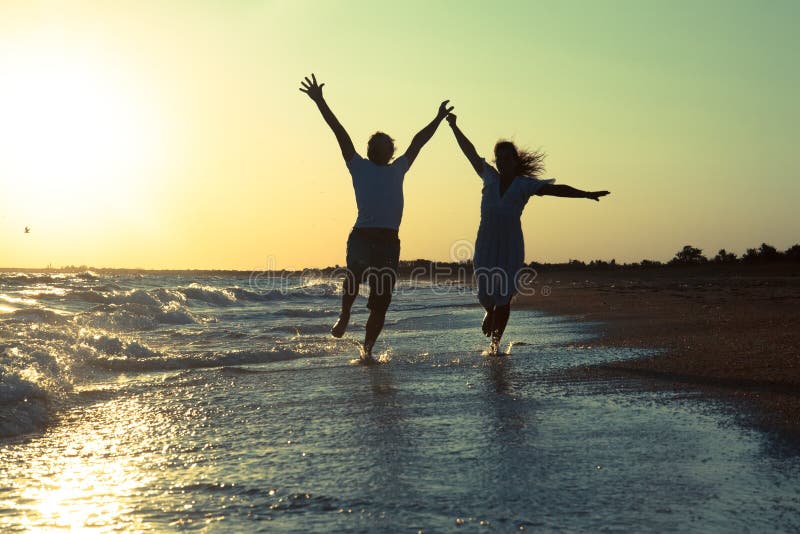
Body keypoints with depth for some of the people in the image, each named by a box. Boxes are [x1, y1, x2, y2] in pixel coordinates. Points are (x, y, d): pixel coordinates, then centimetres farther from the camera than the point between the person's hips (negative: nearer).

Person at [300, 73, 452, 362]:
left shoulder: (397, 169, 21)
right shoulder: (359, 166, 12)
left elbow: (417, 142, 29)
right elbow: (340, 132, 7)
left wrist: (438, 119, 36)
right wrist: (320, 102, 4)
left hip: (389, 240, 2)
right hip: (362, 234, -2)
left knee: (381, 302, 0)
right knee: (355, 271, -21)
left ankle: (367, 350, 8)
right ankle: (344, 315, 5)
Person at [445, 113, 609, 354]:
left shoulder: (525, 184, 0)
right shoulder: (490, 177, 8)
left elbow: (555, 189, -9)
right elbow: (471, 152, 14)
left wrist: (586, 194, -18)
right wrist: (454, 127, 18)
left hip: (511, 248, -2)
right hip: (485, 245, 2)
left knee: (504, 298, -1)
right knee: (485, 294, 2)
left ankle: (496, 341, 12)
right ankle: (490, 312, 38)